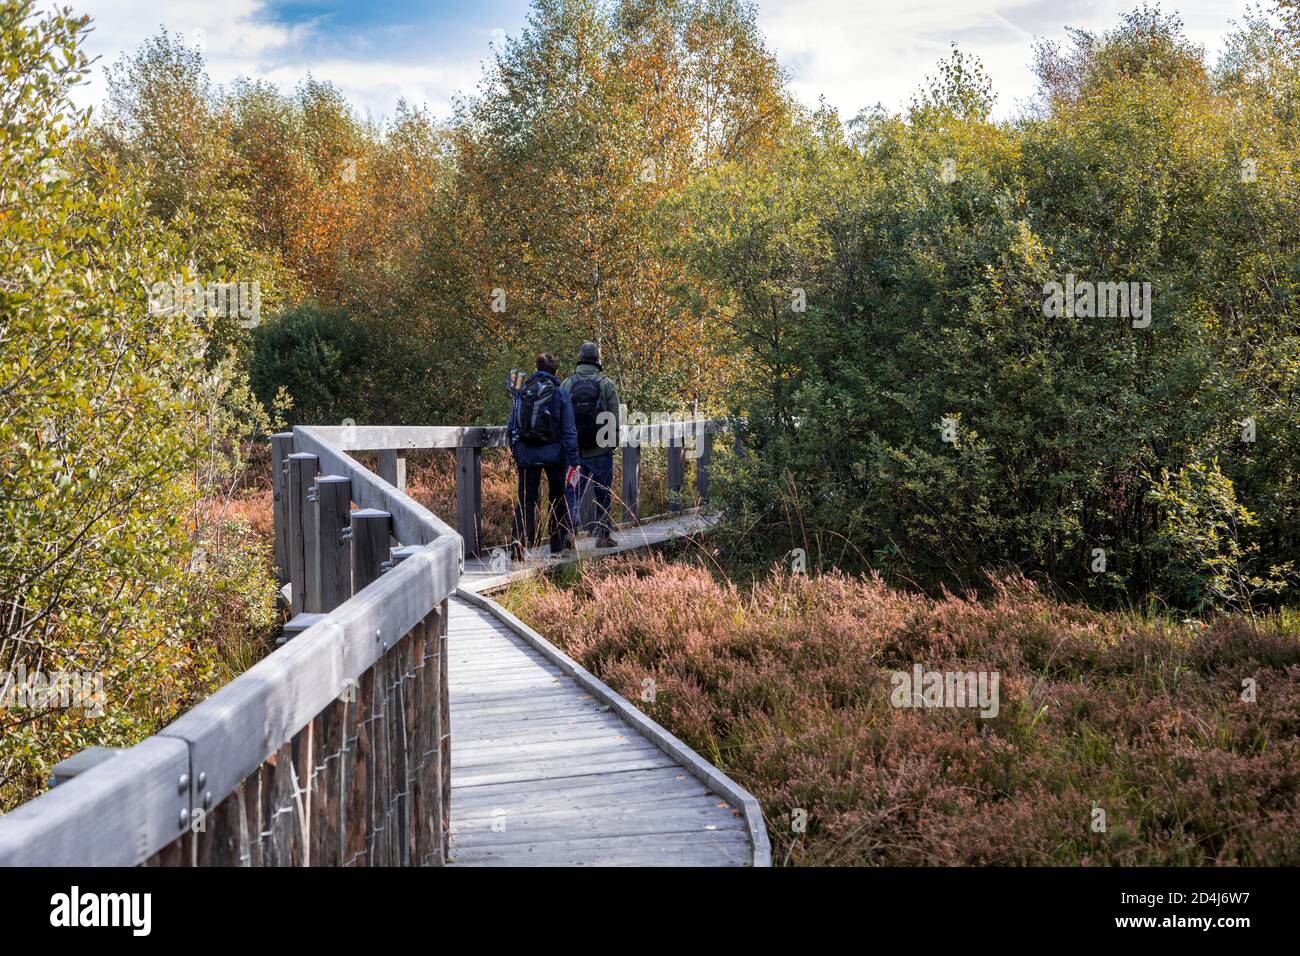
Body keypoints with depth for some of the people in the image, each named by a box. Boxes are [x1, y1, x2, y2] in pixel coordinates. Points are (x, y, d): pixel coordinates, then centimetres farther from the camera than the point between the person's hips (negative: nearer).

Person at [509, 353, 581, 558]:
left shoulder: (521, 392, 4)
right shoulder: (560, 394, -5)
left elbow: (512, 426, 8)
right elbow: (569, 430, -6)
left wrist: (515, 452, 18)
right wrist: (573, 461, -4)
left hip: (526, 454, 2)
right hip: (553, 454, -2)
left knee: (527, 500, 3)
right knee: (558, 497, 14)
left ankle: (519, 539, -18)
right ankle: (559, 543, 21)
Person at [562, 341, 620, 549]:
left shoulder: (567, 384, 1)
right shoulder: (606, 384, -6)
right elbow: (614, 418, -4)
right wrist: (613, 443, 7)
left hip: (574, 451, 2)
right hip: (600, 451, -2)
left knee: (572, 493, 6)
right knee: (602, 494, 8)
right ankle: (603, 535, 12)